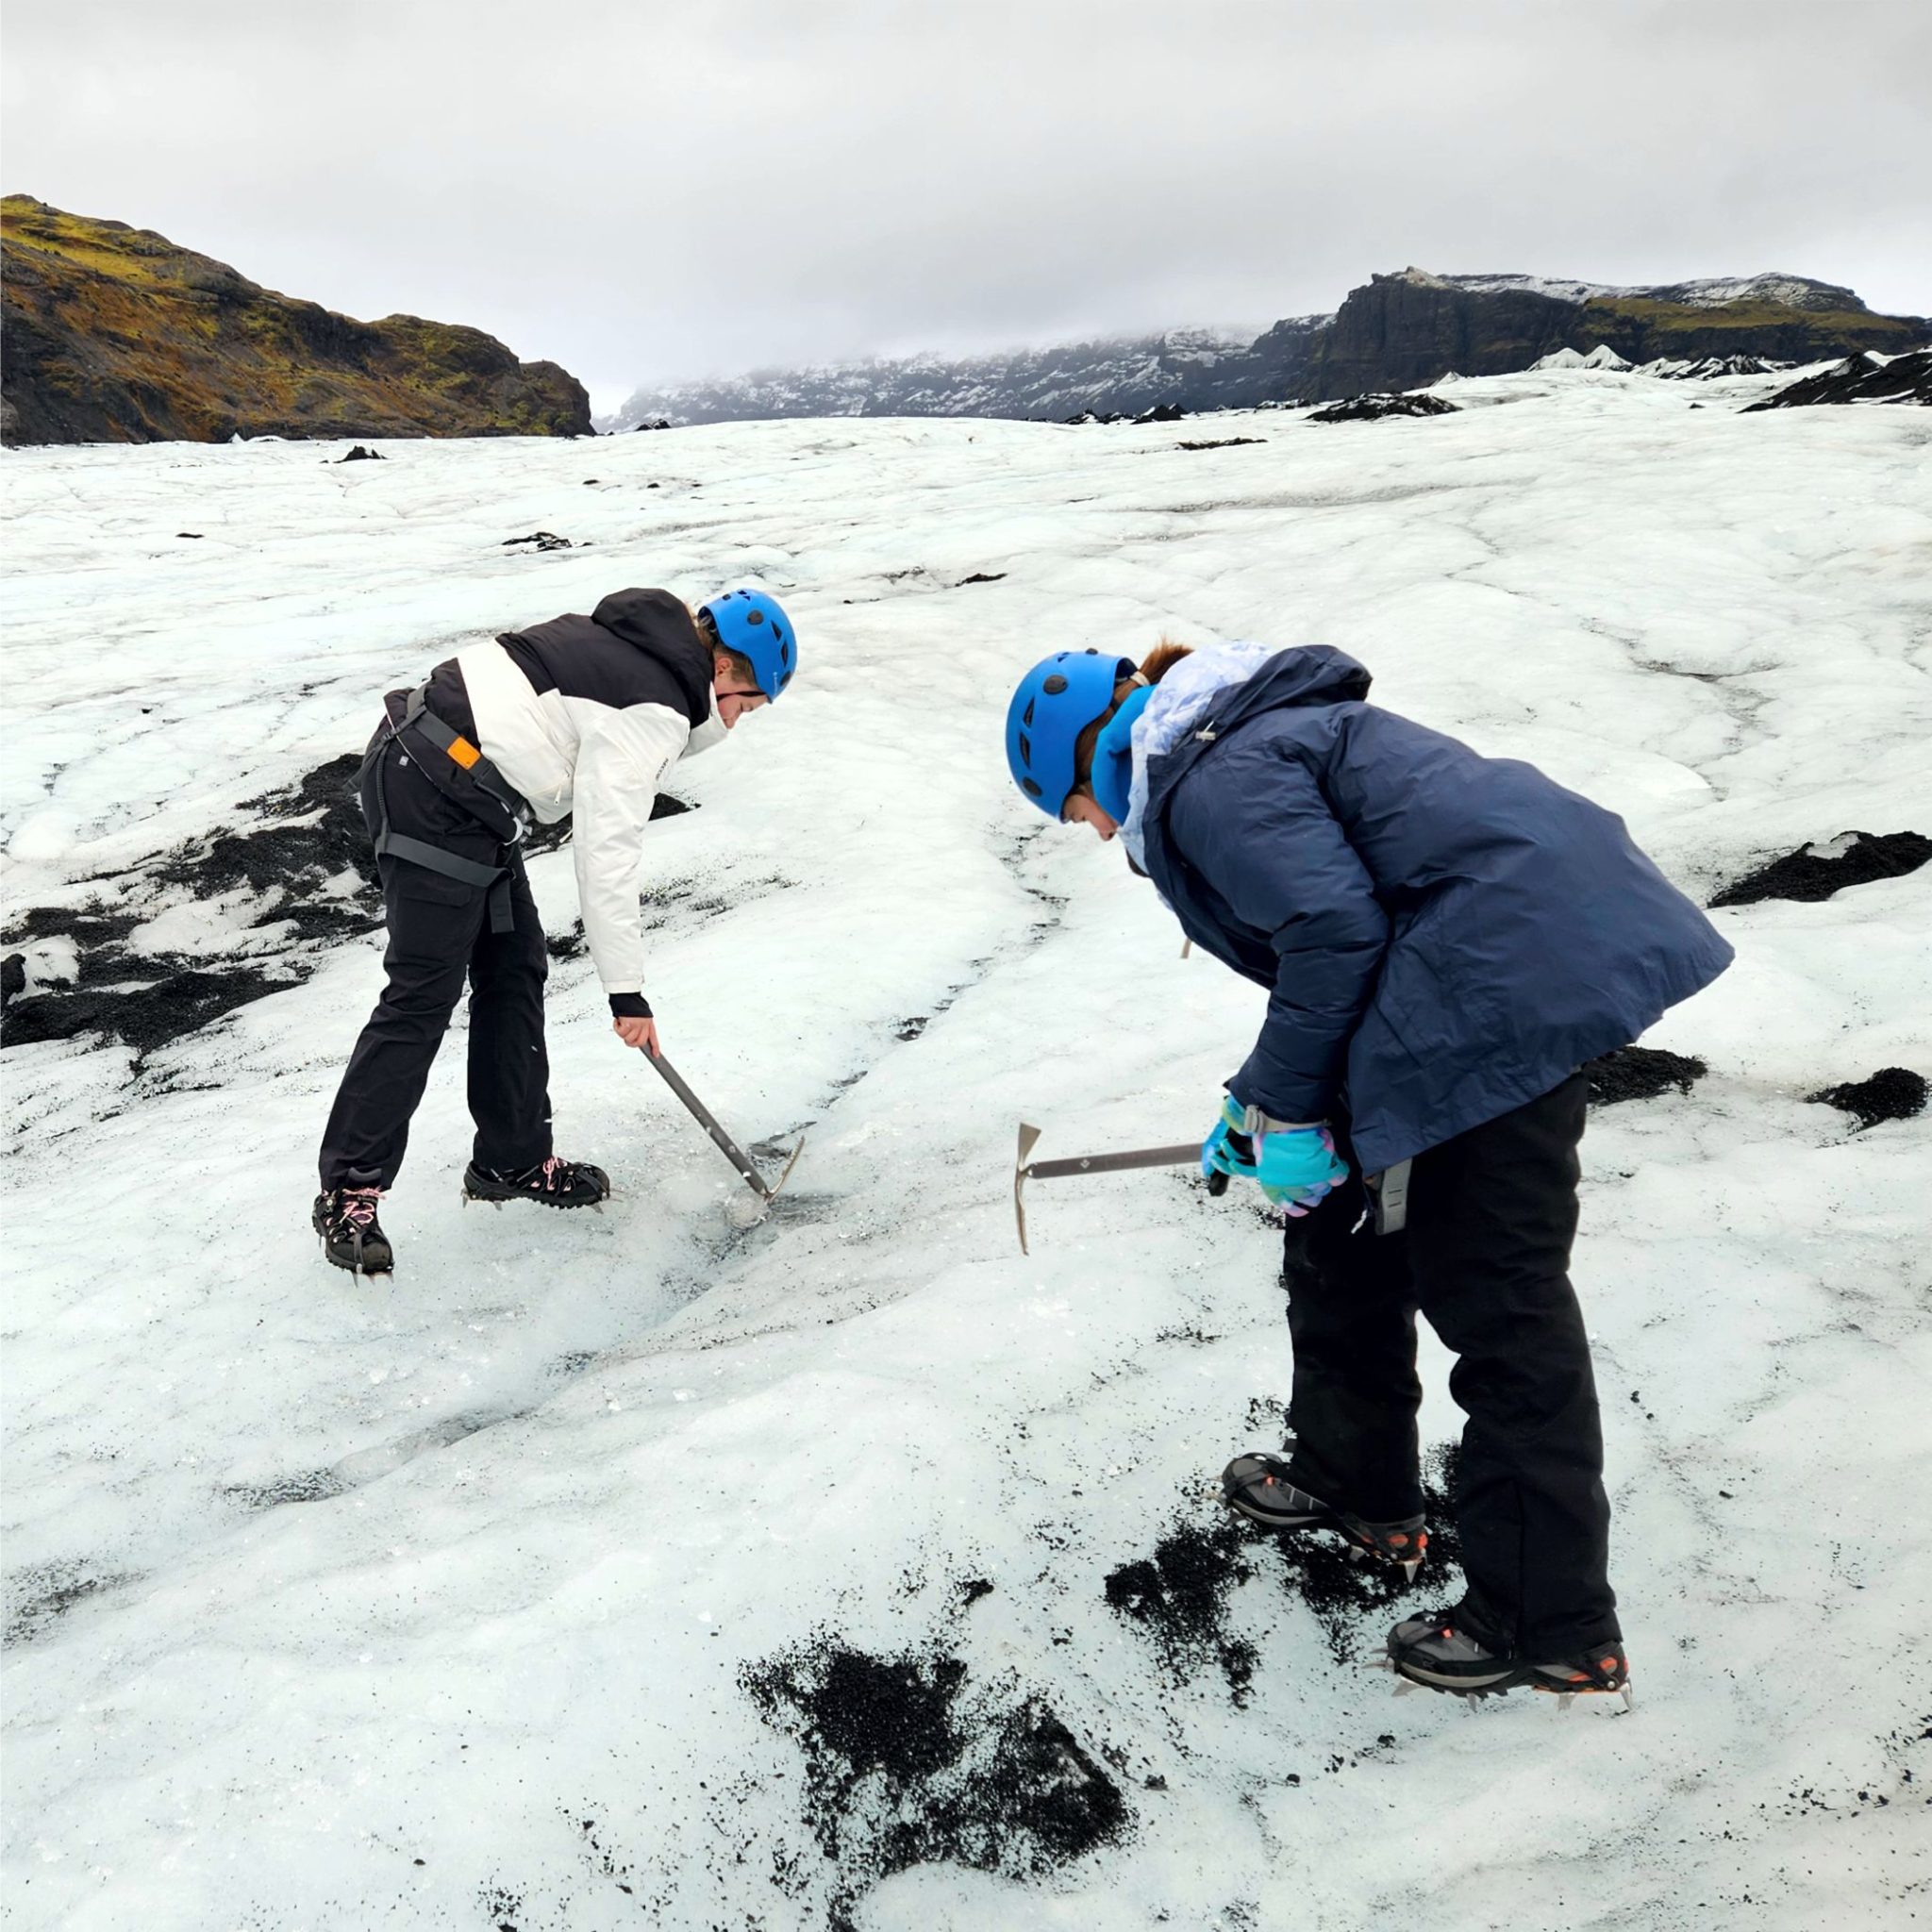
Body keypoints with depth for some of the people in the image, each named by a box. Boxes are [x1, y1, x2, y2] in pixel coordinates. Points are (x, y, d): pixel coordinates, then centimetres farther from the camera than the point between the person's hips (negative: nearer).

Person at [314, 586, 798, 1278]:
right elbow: (608, 852, -18)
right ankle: (349, 1190, 4)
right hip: (435, 800, -10)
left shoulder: (630, 639, 12)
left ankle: (514, 1158, 23)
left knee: (514, 967, 13)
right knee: (424, 993, -6)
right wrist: (627, 989, -14)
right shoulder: (652, 710, -15)